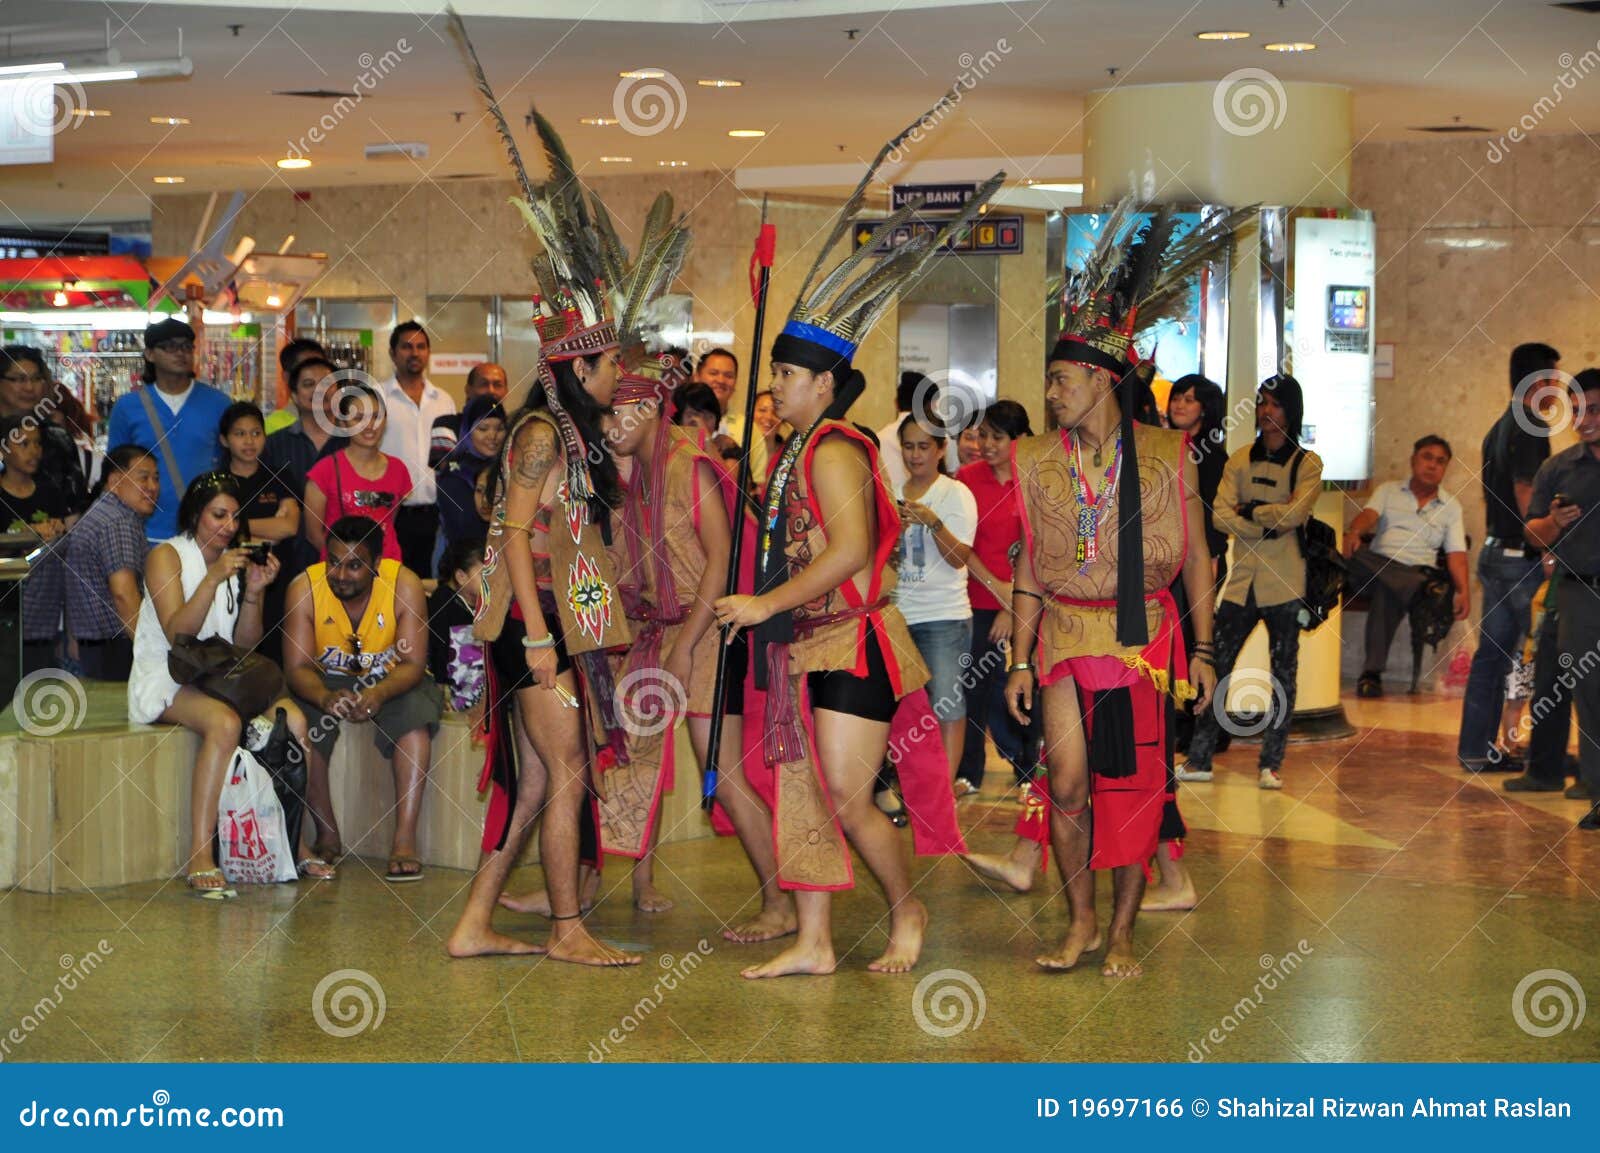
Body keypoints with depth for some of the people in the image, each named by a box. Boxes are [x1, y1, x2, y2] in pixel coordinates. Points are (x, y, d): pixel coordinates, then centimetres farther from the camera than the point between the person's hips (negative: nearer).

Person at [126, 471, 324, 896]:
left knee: (292, 718, -21)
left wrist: (253, 592, -7)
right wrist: (213, 579, -24)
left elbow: (246, 644, 8)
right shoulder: (167, 556, -3)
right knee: (225, 723, -36)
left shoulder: (234, 561, 15)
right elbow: (177, 632, -17)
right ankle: (200, 858, -39)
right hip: (165, 682, -6)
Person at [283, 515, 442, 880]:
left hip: (392, 682, -1)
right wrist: (325, 696, -44)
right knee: (301, 719, -30)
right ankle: (327, 834, -18)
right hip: (328, 682, 1)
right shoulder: (305, 588, -18)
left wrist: (378, 693, -46)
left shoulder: (403, 584, -20)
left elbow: (413, 664, -25)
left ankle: (405, 839, -38)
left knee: (414, 713, -33)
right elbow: (297, 666, -22)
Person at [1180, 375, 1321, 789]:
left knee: (1282, 673, 2)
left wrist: (1249, 511, -7)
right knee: (1216, 666, 1)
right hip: (1243, 580, 3)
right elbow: (1221, 514, -2)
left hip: (1285, 584, -3)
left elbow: (1294, 513, -16)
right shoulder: (1241, 460, 10)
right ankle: (1199, 759, 6)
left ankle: (1271, 764, 7)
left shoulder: (1307, 464, 0)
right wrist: (1268, 524, -12)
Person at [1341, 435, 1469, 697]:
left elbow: (1456, 554, 7)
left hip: (1414, 574, -2)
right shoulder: (1388, 491, 19)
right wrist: (1354, 532, -27)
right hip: (1376, 562, 2)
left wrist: (1464, 591, -11)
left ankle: (1372, 673, -40)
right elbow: (1368, 515, -2)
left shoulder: (1451, 507, 18)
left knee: (1386, 592, -38)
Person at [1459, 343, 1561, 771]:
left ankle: (1475, 749, 12)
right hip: (1522, 556, -9)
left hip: (1494, 552, 9)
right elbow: (1525, 495, -20)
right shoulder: (1531, 427, -14)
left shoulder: (1499, 428, 15)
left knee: (1492, 653, 10)